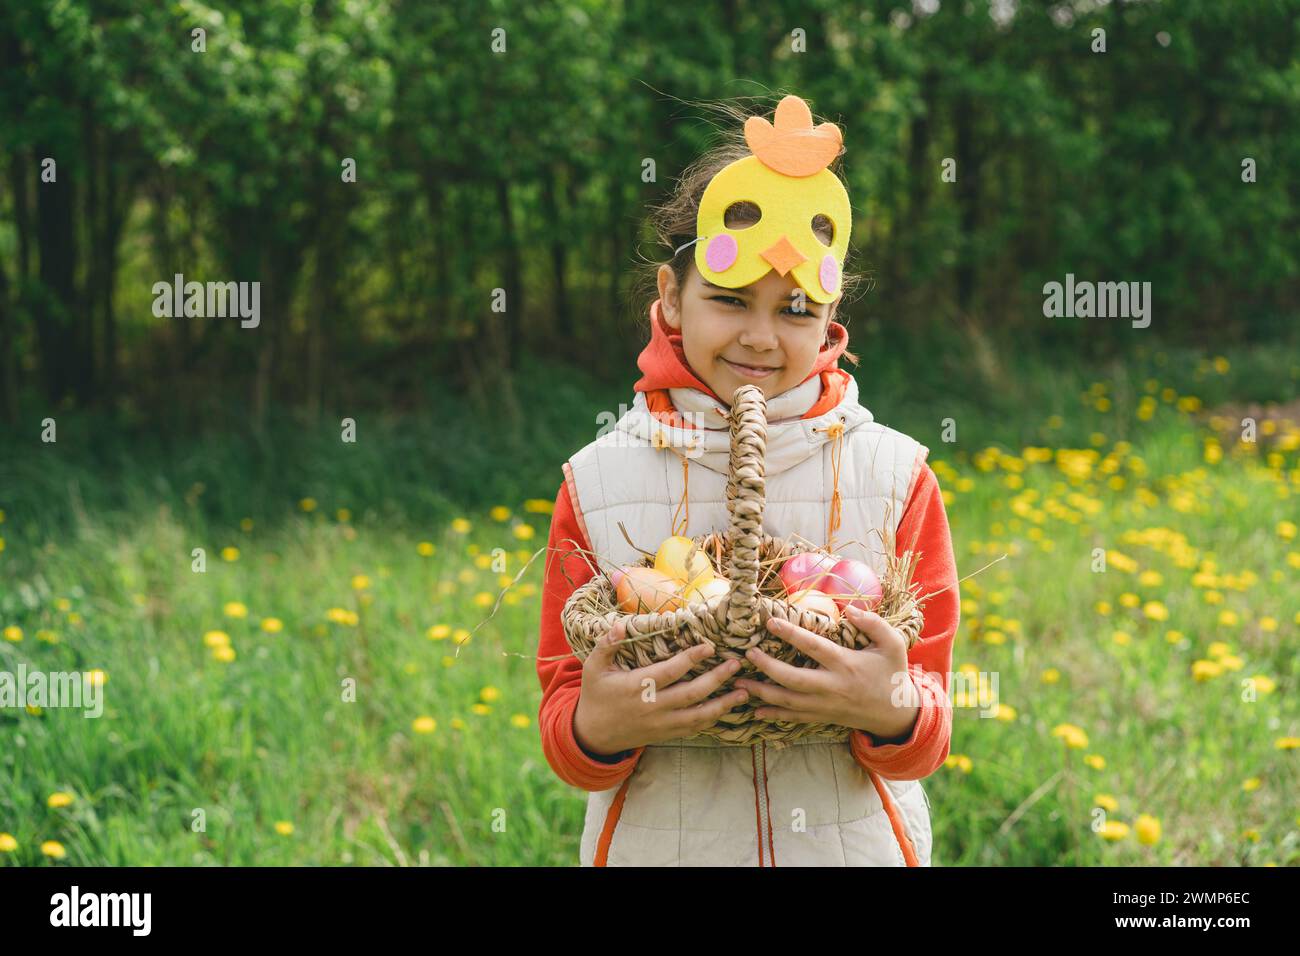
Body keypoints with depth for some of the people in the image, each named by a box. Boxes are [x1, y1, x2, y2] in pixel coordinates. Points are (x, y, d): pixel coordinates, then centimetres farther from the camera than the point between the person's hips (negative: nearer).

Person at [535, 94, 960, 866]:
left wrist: (895, 712, -24)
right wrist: (596, 728, -23)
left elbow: (925, 742, -3)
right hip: (656, 844, 0)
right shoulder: (599, 483, -5)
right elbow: (565, 737, -2)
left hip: (854, 844, 0)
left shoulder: (896, 478, -4)